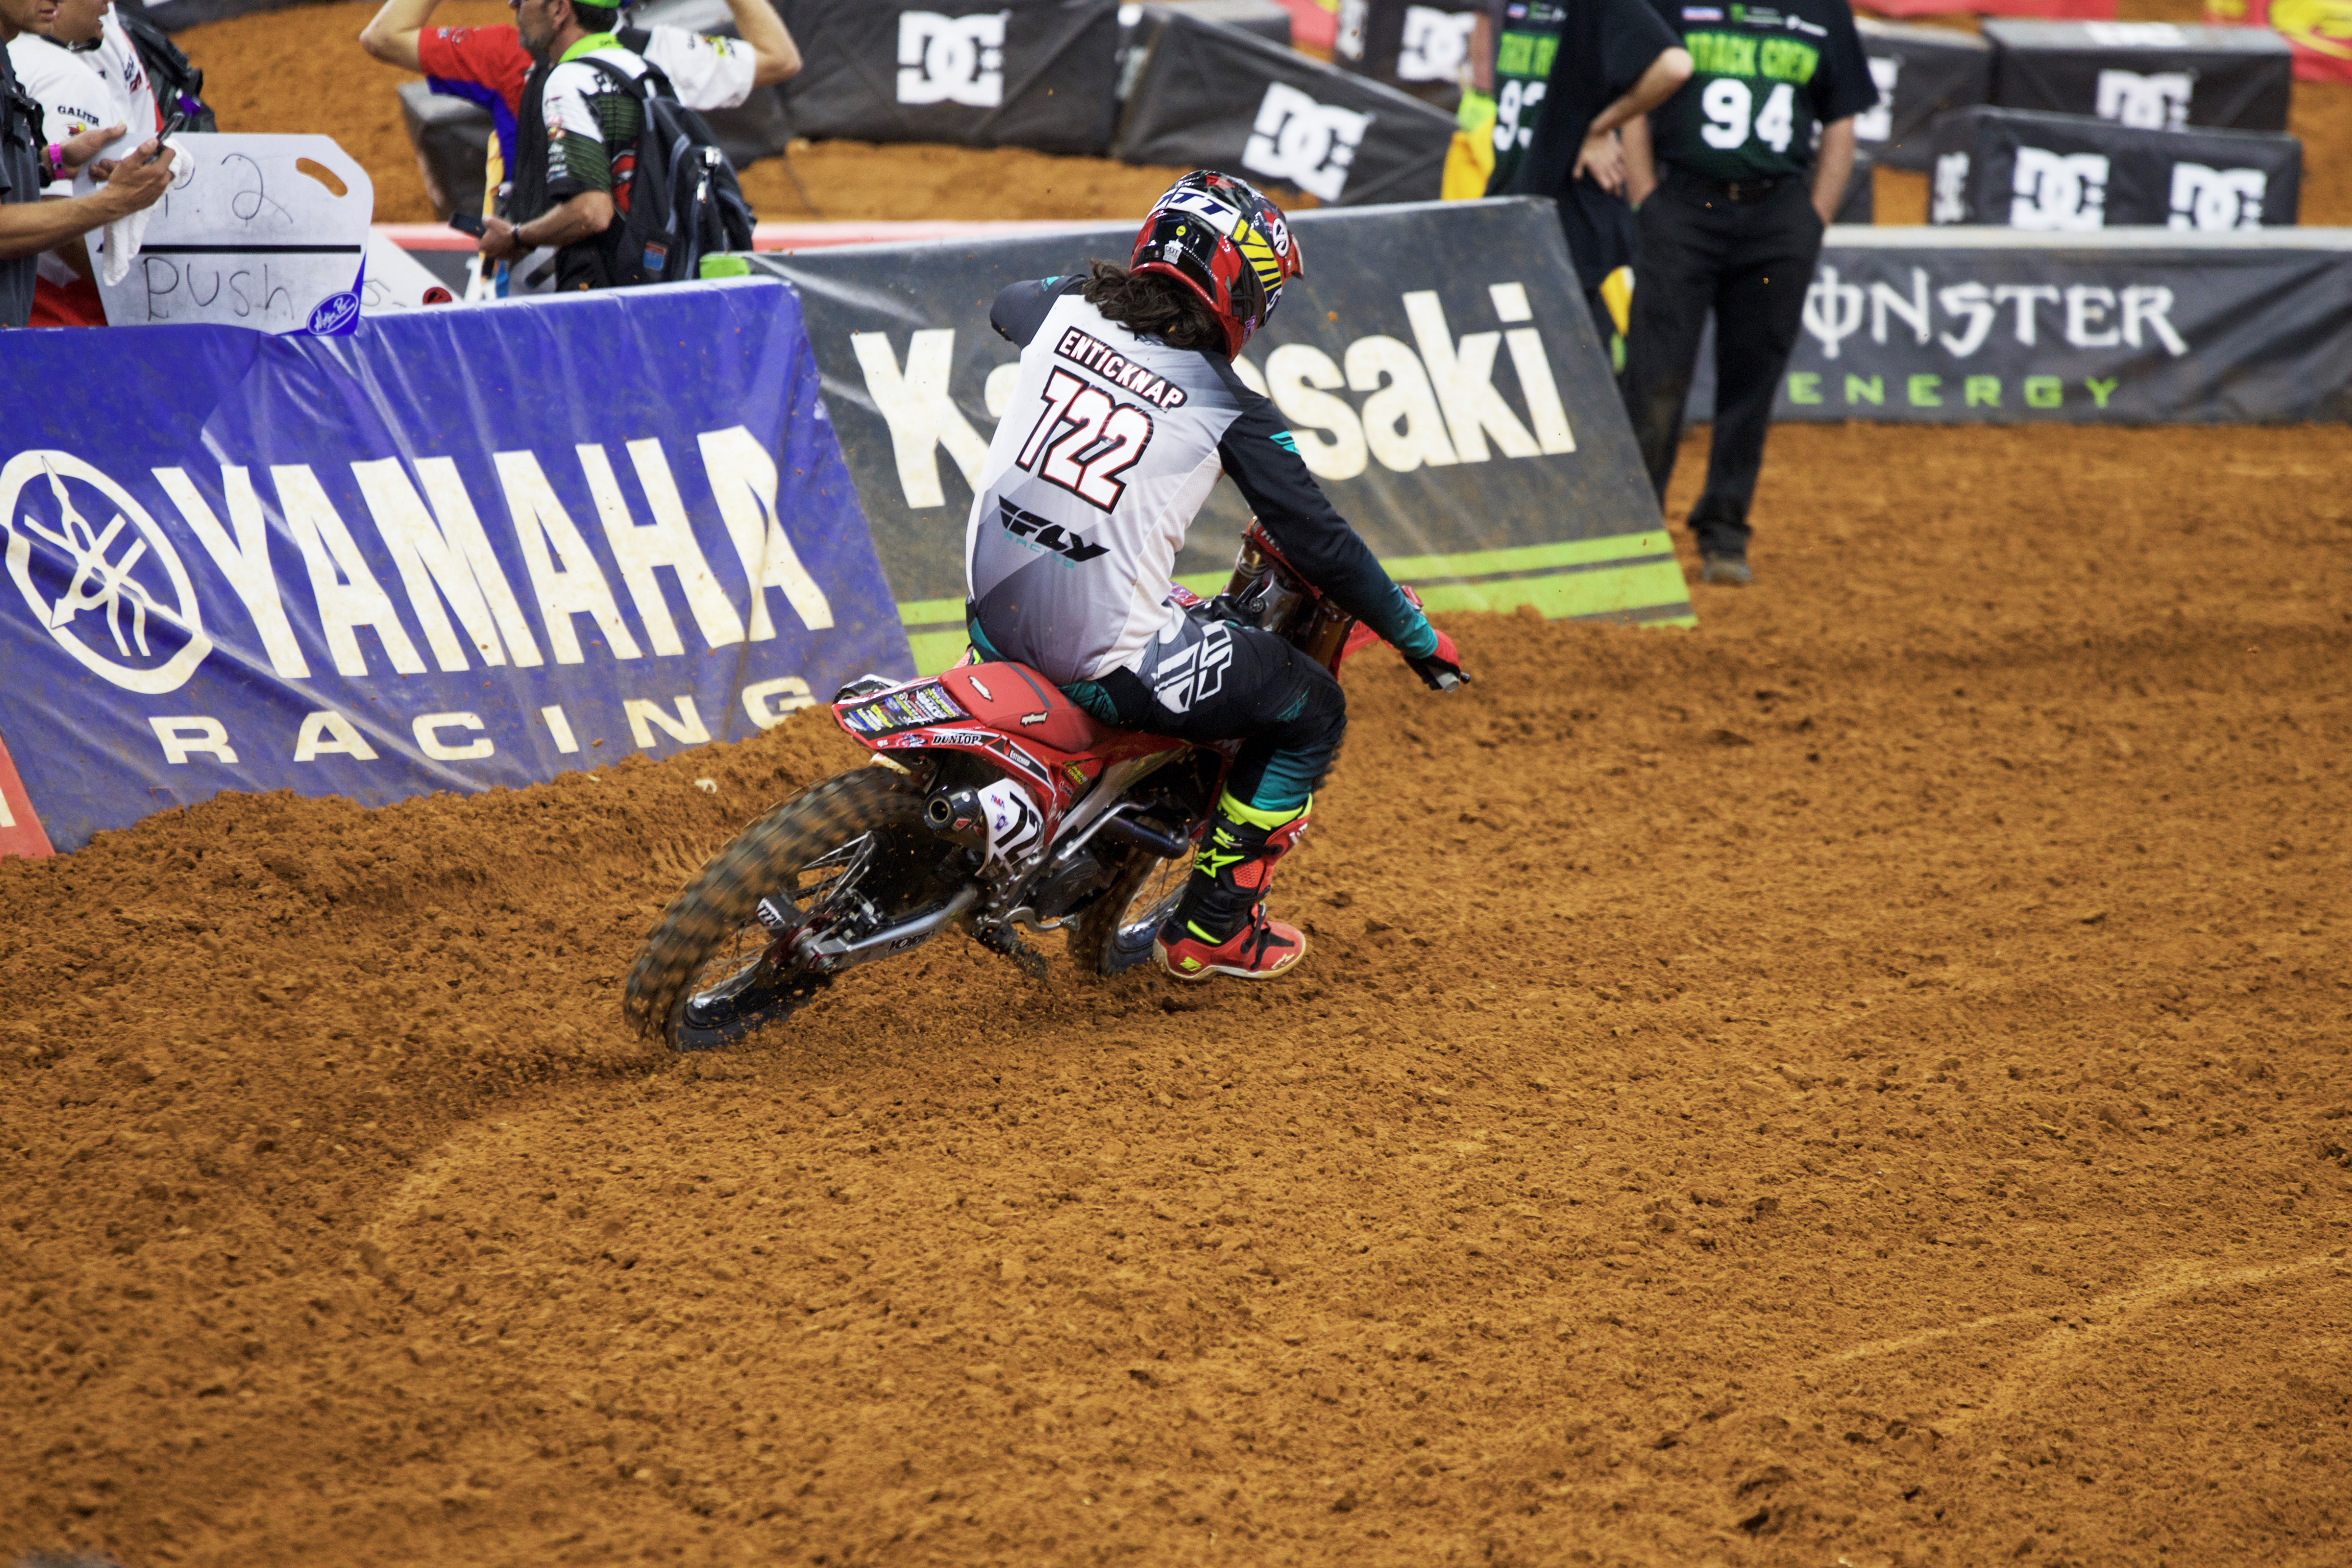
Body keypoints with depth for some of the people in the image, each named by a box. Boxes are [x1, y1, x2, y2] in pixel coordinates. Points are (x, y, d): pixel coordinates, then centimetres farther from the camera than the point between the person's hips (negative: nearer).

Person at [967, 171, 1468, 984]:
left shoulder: (1067, 308, 2)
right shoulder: (1228, 411, -10)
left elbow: (1004, 305, 29)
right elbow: (1321, 546, -6)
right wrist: (1419, 637, 7)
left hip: (991, 607, 6)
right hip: (1101, 656, -6)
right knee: (1311, 711, 12)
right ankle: (1209, 929, 18)